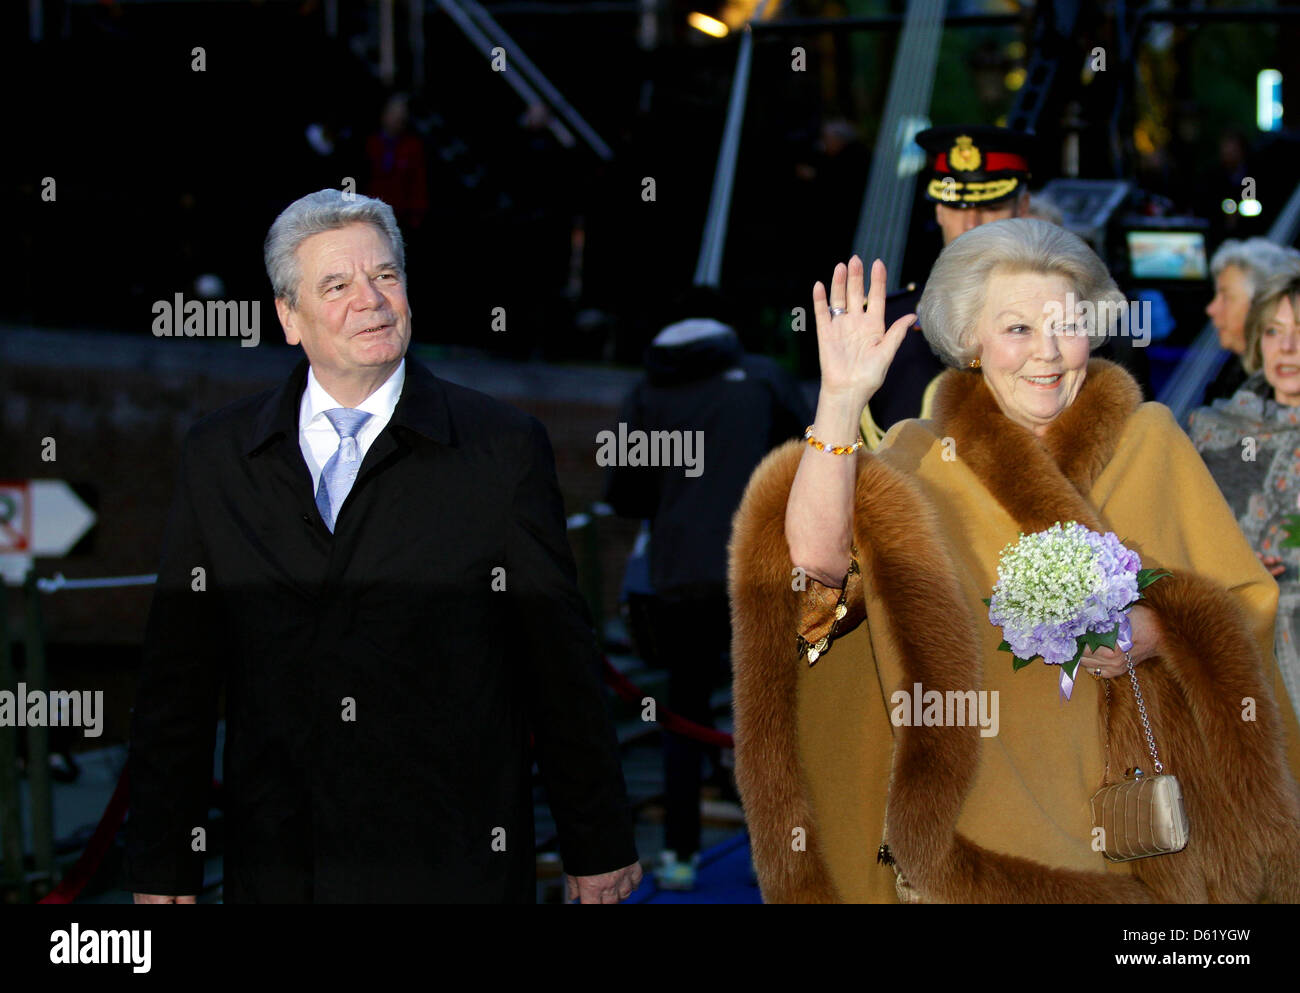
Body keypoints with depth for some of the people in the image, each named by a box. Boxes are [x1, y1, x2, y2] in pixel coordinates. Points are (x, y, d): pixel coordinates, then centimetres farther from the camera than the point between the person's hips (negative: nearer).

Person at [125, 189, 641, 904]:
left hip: (454, 871, -2)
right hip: (277, 870, 2)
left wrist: (599, 849, 4)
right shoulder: (218, 457, 5)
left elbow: (561, 663, 1)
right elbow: (176, 679, 7)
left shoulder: (505, 449, -1)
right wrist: (160, 869, 6)